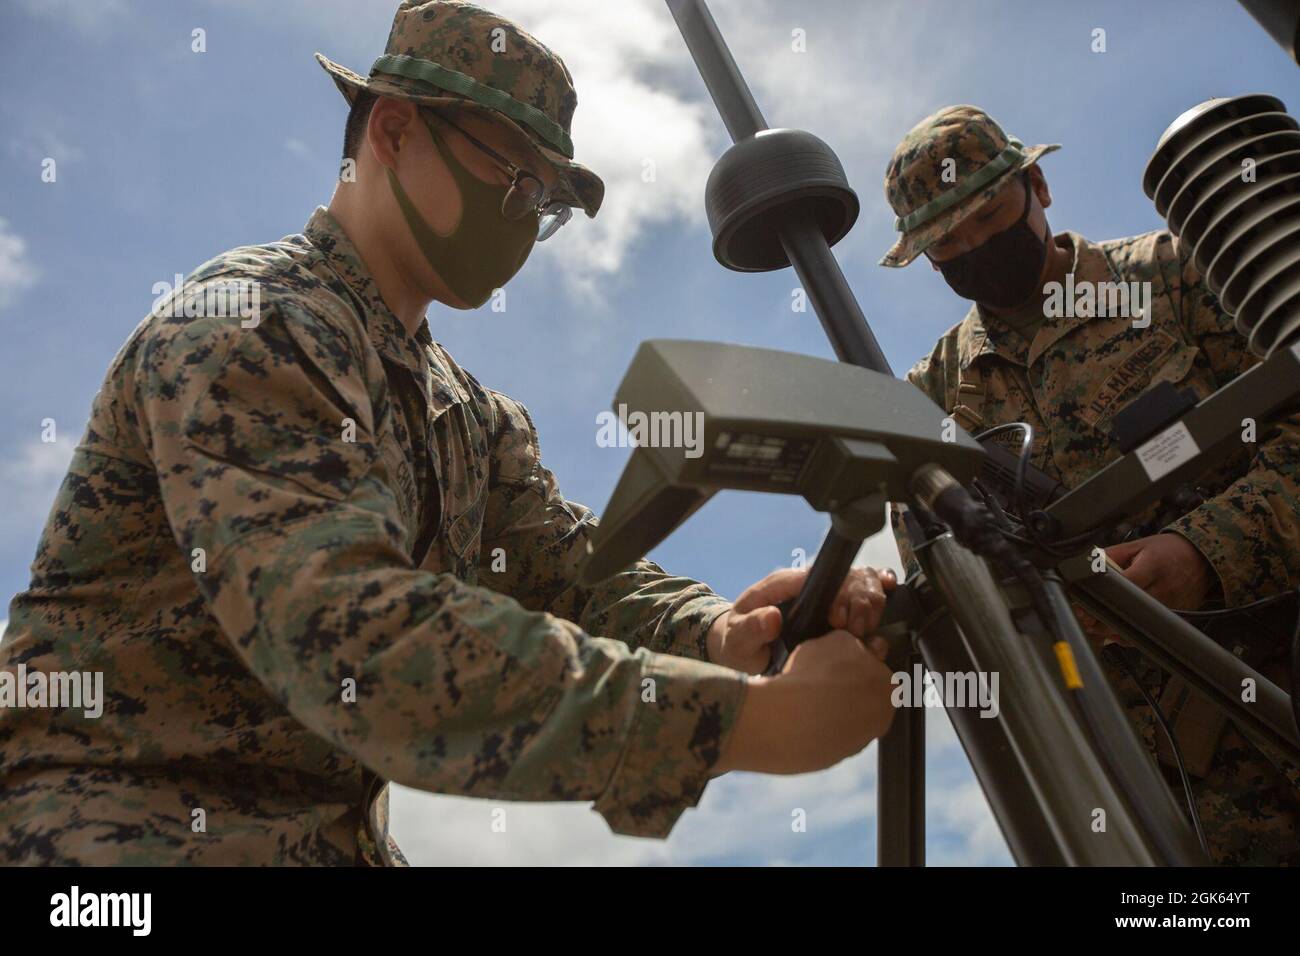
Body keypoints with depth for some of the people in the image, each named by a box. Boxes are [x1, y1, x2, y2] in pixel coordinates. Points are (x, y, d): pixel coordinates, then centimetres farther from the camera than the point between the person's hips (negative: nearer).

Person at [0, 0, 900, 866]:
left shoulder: (474, 417, 10)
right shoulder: (245, 333, -17)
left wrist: (721, 637, -22)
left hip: (336, 835, 7)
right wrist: (756, 722, -32)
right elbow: (371, 647, -29)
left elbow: (577, 575, 0)